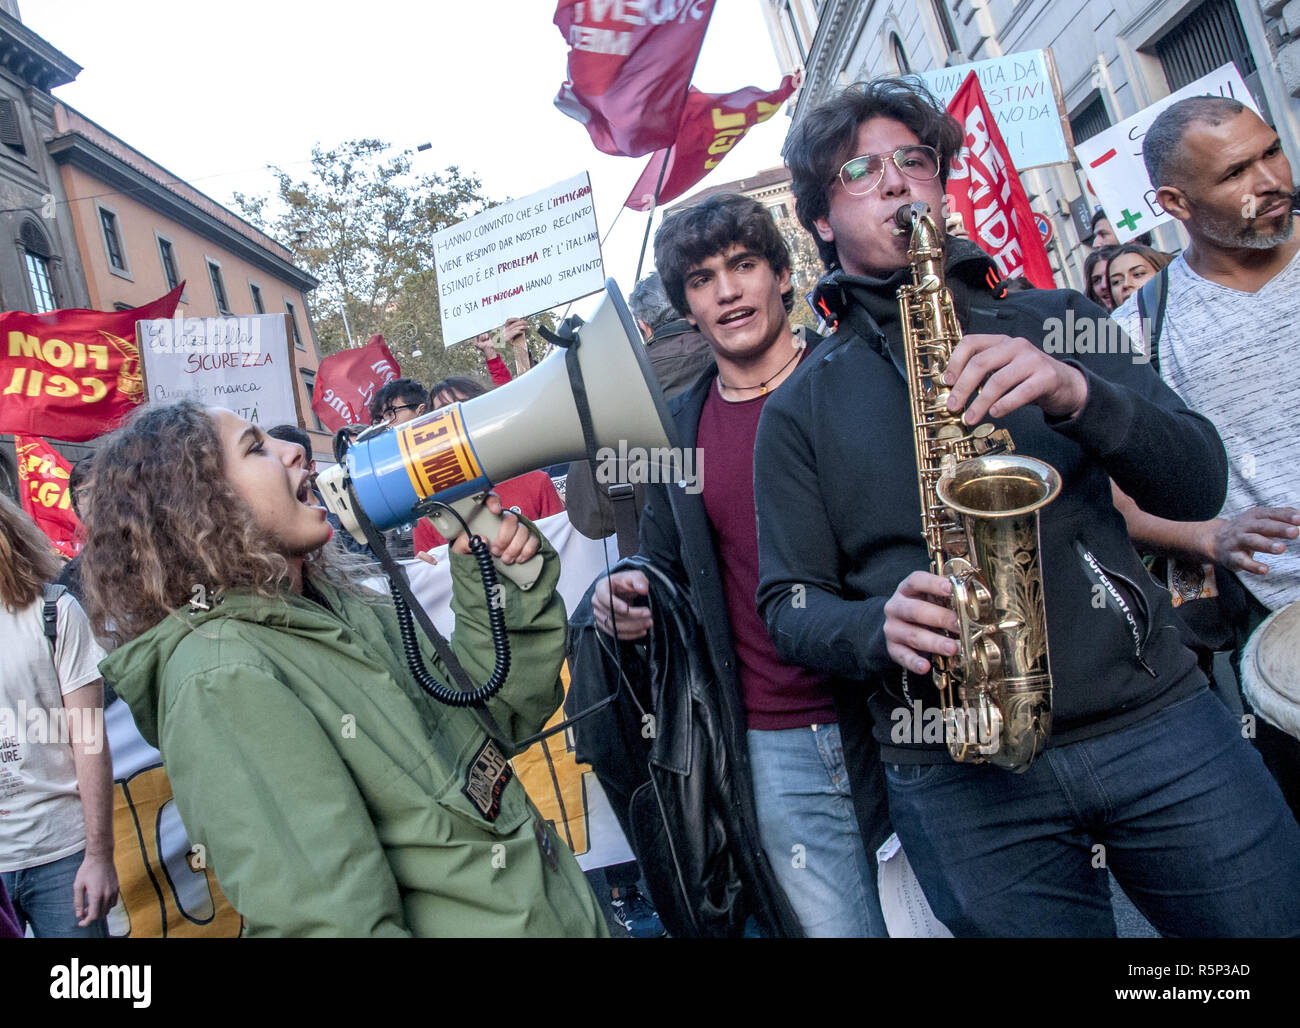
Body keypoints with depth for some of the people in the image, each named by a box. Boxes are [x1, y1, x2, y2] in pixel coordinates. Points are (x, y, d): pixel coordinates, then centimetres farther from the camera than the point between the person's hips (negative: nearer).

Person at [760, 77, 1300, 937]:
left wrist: (1075, 394, -15)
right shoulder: (801, 408, 7)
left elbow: (1201, 486, 3)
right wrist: (881, 626, -18)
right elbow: (789, 605, 4)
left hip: (1157, 716, 2)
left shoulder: (1056, 321, 11)